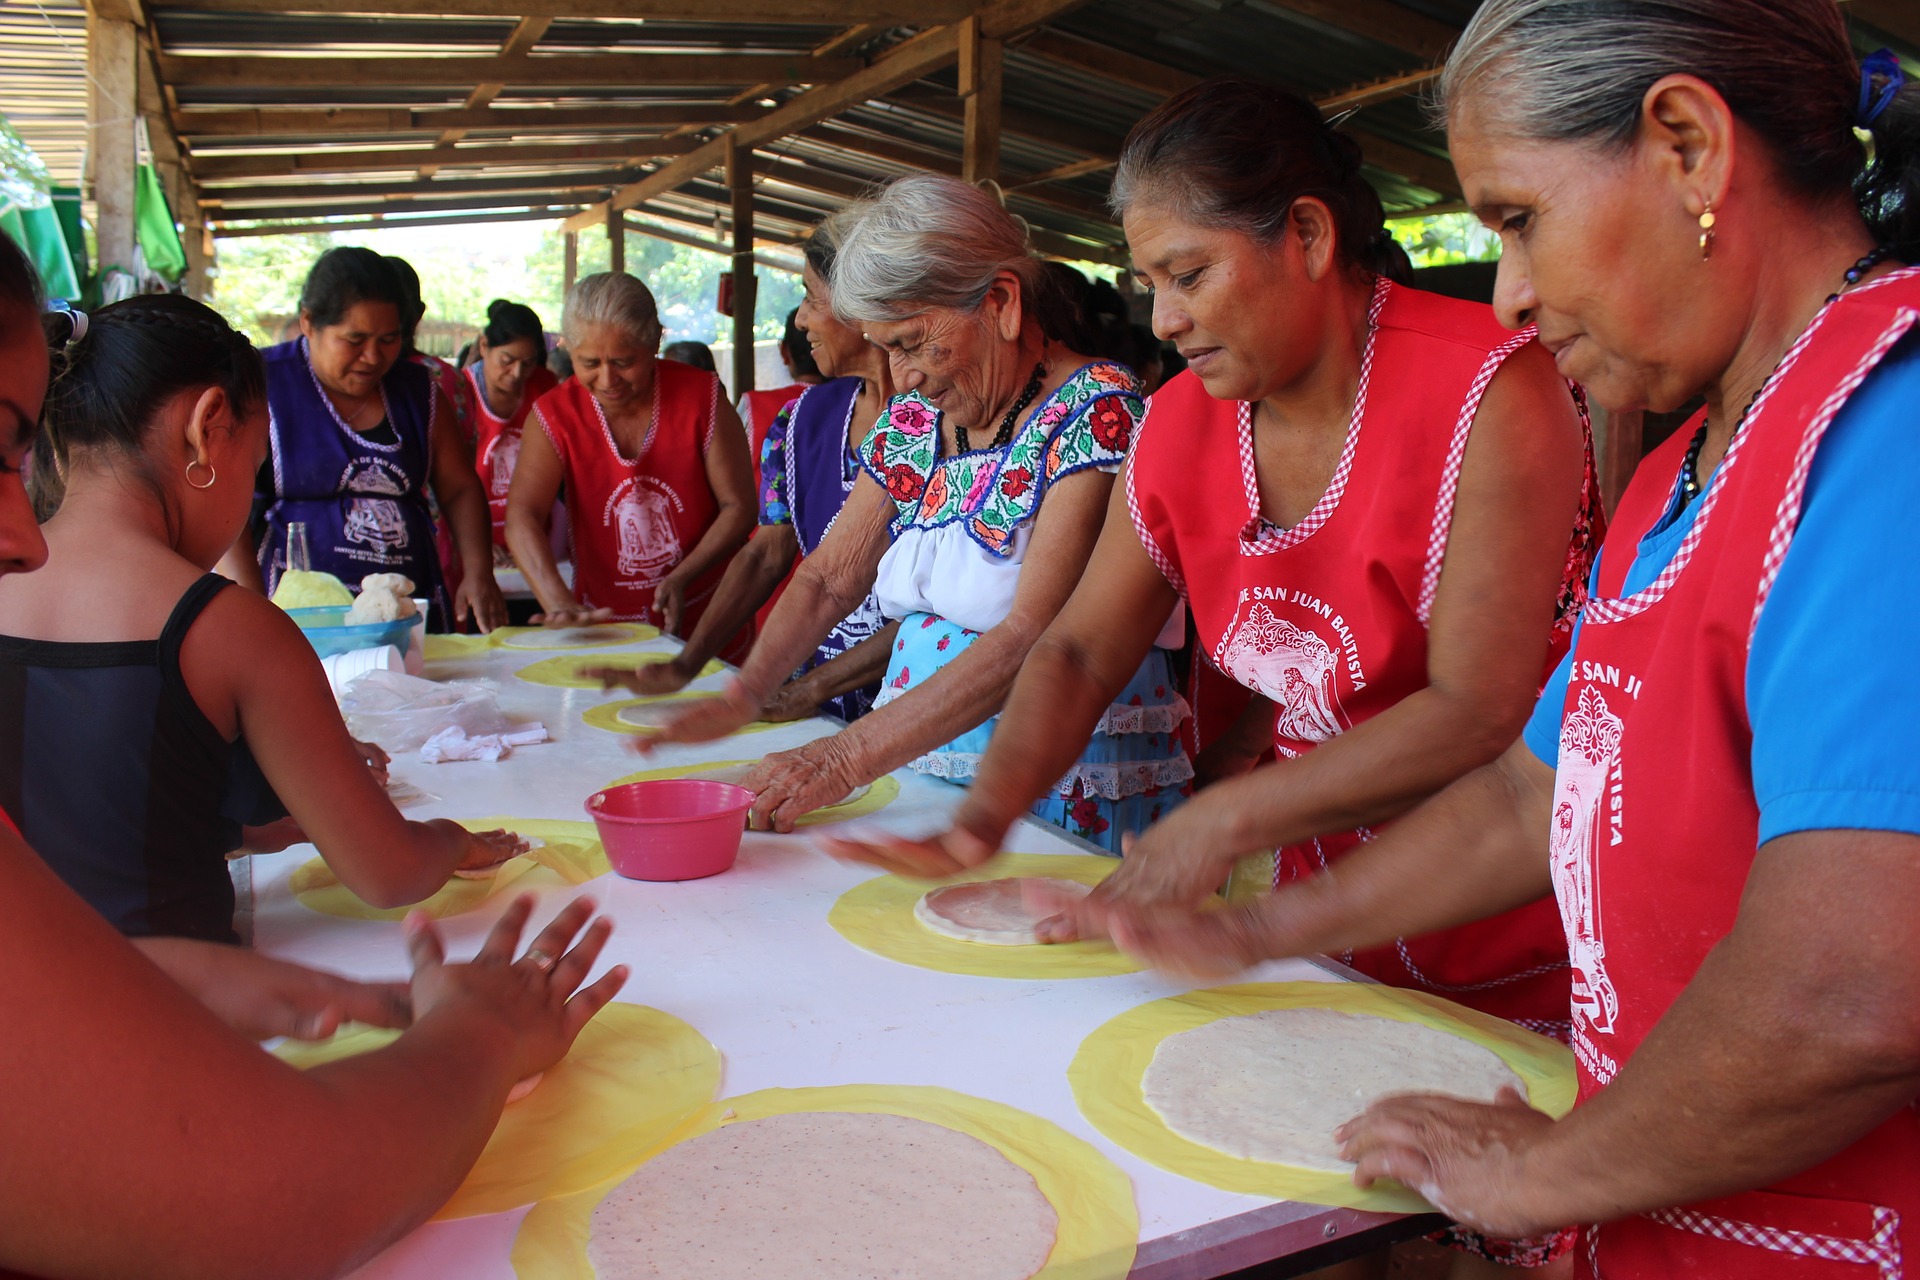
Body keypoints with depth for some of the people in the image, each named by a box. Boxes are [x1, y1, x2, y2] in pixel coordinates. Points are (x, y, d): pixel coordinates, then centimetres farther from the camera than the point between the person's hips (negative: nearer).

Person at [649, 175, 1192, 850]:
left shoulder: (1098, 409, -14)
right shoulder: (913, 420, 9)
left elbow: (1033, 639, -23)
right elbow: (829, 577, 13)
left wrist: (846, 757, -26)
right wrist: (742, 696, -4)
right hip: (918, 767, 6)